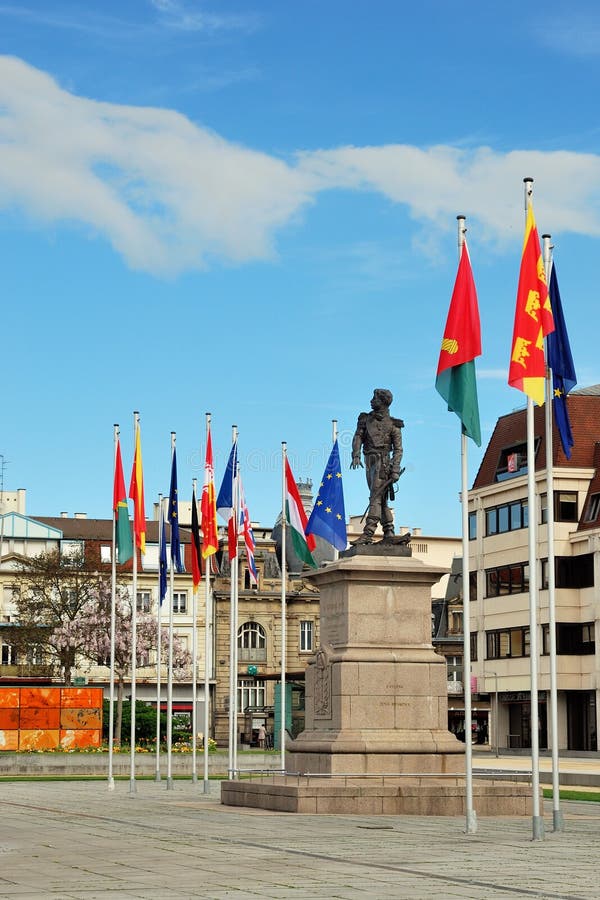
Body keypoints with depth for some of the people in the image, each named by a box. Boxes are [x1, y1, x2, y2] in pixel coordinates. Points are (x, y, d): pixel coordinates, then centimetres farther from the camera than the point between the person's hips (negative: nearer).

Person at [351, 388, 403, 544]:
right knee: (380, 499, 8)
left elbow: (398, 449, 0)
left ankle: (368, 534, -24)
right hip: (369, 462, 6)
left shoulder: (393, 425, 2)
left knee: (376, 497, -15)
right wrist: (356, 455, -13)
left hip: (382, 462, -6)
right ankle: (389, 532, 14)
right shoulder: (366, 419, 14)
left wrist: (395, 470, -11)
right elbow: (357, 437, 4)